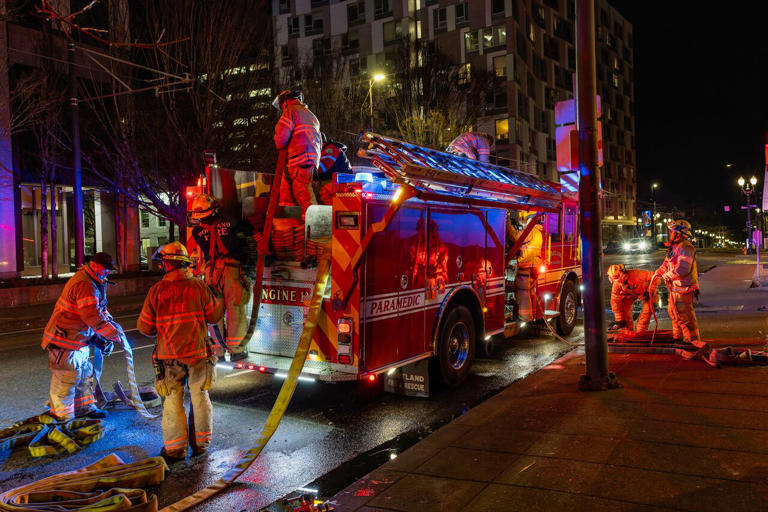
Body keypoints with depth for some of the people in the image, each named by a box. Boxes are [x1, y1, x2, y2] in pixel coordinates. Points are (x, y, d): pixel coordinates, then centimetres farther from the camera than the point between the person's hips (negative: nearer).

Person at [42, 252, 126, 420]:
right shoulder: (84, 285, -26)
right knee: (66, 381, -2)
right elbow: (94, 318, -31)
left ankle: (85, 408, 36)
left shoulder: (94, 283, 9)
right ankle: (62, 418, 9)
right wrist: (116, 335, -24)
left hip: (79, 341, 11)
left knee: (85, 375, 21)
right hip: (65, 342, -11)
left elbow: (101, 309, 18)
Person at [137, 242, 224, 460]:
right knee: (200, 397, 13)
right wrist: (219, 301, 19)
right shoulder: (198, 286, -6)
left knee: (173, 400, 10)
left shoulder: (156, 290, -6)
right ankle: (201, 442, 24)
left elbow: (145, 327, -1)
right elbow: (215, 315, 0)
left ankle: (175, 447, 14)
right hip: (198, 352, 1)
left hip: (169, 354, -1)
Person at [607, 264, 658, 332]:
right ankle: (628, 328, -3)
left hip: (645, 291, -3)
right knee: (625, 304, -18)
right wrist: (619, 320, -16)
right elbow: (615, 302, -20)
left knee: (648, 308, -21)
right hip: (631, 293, 3)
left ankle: (640, 330, -11)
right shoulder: (616, 285, -28)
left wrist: (649, 291, -31)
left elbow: (654, 277, -32)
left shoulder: (636, 274, -42)